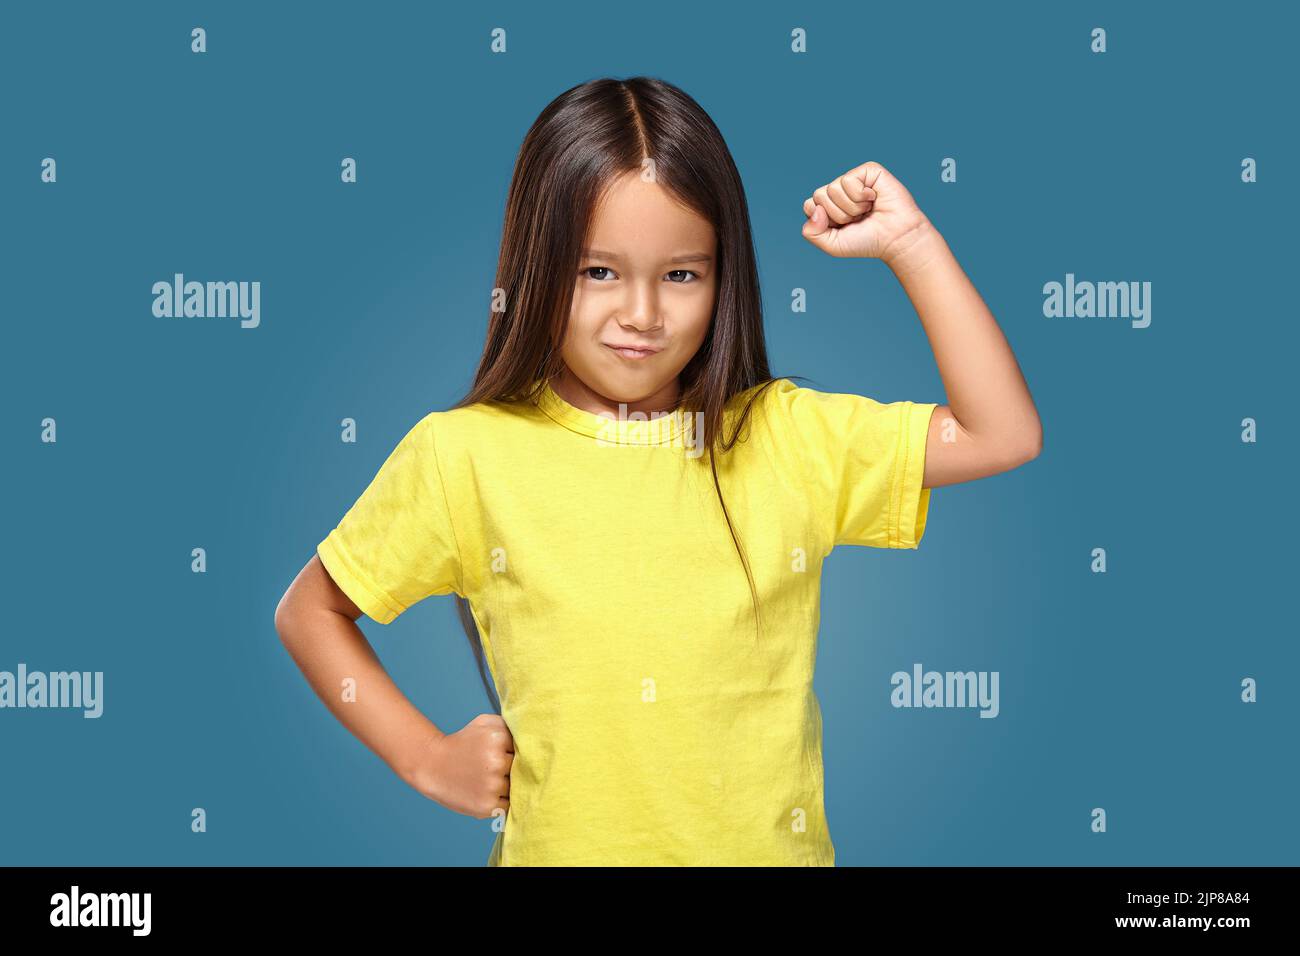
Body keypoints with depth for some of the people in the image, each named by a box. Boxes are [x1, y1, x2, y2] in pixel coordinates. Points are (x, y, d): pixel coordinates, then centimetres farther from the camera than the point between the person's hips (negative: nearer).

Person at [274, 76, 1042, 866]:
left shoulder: (789, 438, -5)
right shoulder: (463, 455, -9)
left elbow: (1005, 435, -9)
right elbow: (310, 611, 2)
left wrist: (910, 242, -10)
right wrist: (428, 757, -6)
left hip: (766, 845, 2)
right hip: (557, 846, -1)